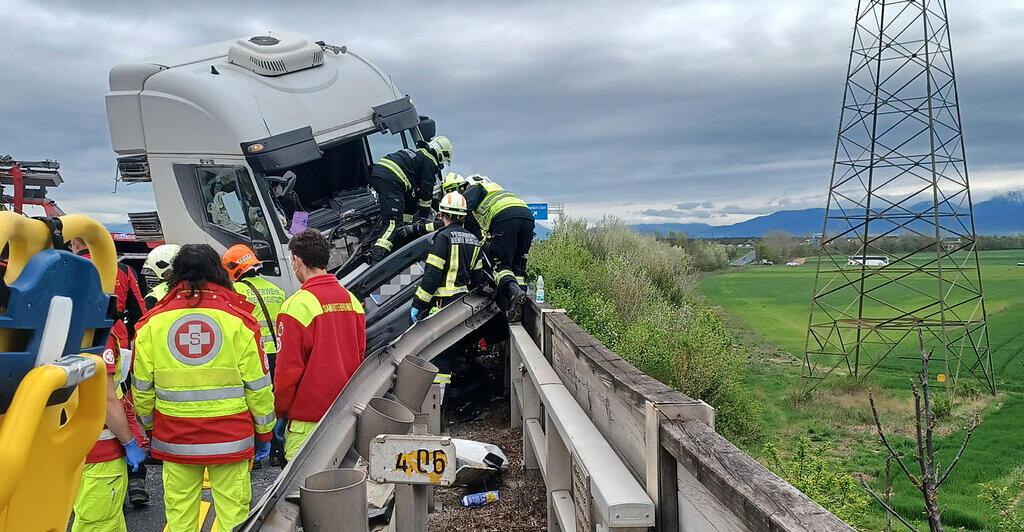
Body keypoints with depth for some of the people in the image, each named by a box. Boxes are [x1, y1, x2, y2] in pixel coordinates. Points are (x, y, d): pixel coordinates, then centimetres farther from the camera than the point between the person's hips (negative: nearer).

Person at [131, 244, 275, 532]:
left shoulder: (153, 322, 0)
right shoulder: (237, 319, -5)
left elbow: (142, 388, 5)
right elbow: (258, 386, -3)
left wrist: (149, 426, 21)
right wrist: (264, 432, 9)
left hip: (174, 439, 2)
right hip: (230, 439, -2)